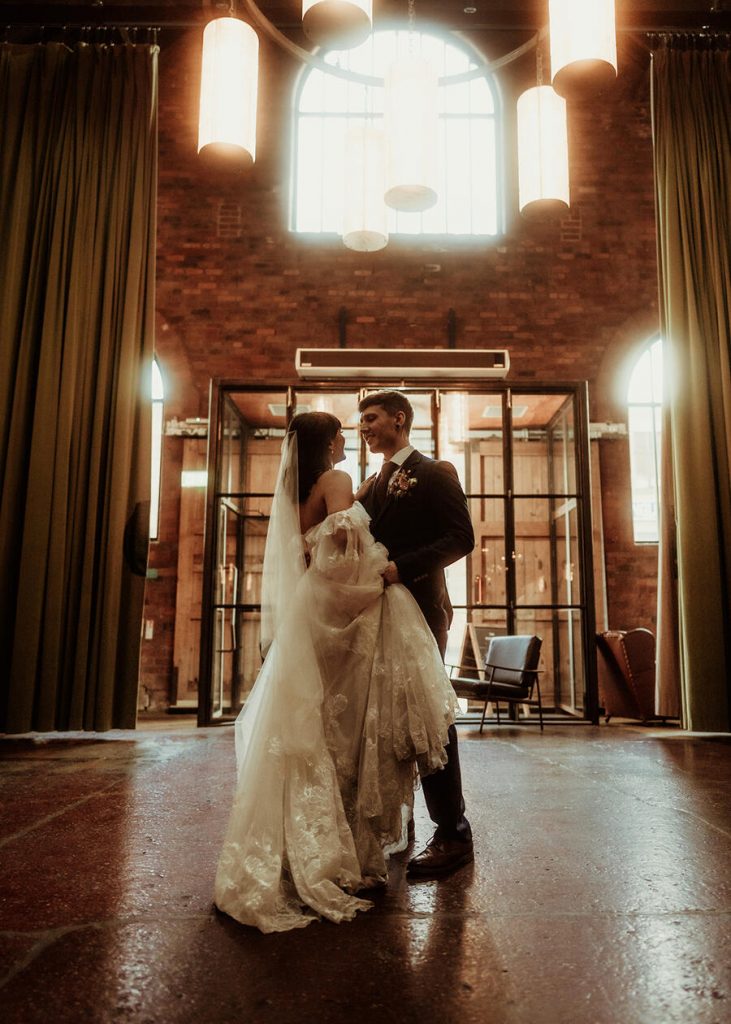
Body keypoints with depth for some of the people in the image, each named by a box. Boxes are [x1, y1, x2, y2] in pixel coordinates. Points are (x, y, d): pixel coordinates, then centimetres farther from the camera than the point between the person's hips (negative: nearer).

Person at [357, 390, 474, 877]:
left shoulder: (435, 473, -3)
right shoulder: (373, 485, 20)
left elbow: (461, 538, -14)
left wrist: (401, 568, -23)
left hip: (418, 610, -7)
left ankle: (453, 835, 9)